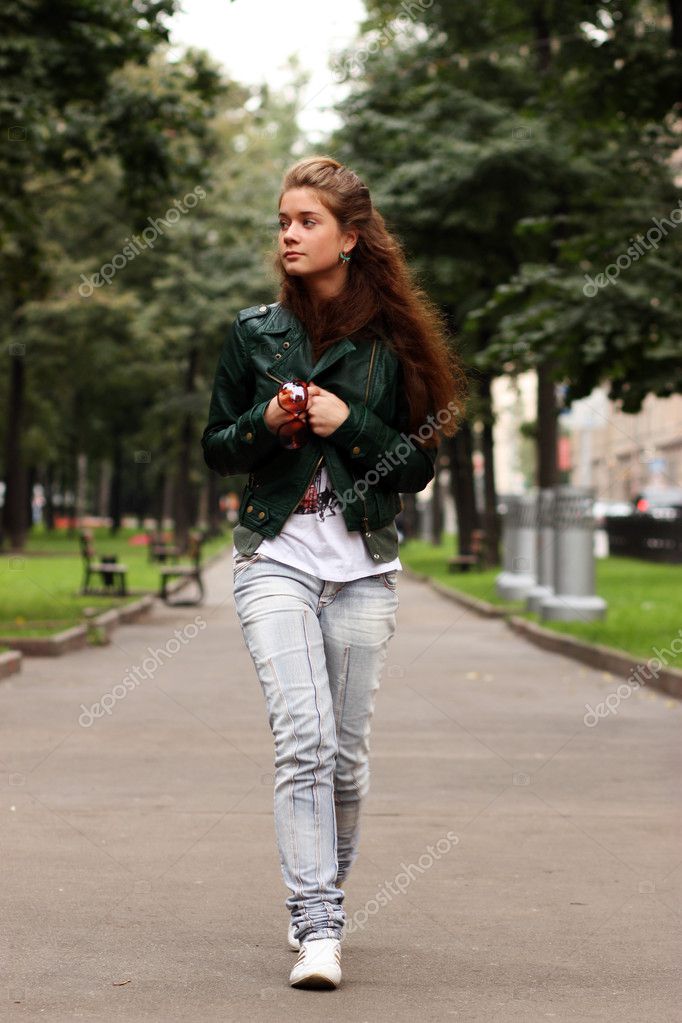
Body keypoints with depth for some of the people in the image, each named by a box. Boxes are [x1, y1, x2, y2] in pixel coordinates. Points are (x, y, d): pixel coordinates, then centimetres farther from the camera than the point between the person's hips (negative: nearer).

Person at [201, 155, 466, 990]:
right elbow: (216, 449, 12)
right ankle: (316, 928, -16)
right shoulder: (254, 333, 7)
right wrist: (267, 421, -8)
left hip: (364, 568, 1)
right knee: (302, 739, -15)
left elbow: (418, 467, 5)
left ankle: (322, 899, 26)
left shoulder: (391, 343, 4)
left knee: (345, 752, 5)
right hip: (276, 558, 0)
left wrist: (351, 425, -11)